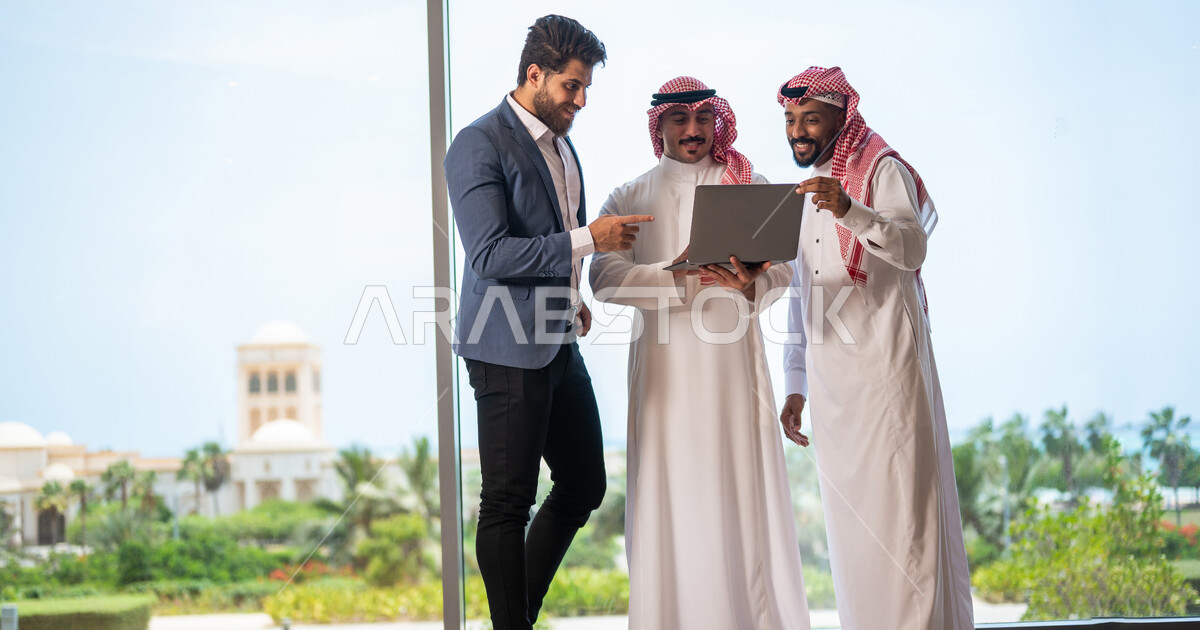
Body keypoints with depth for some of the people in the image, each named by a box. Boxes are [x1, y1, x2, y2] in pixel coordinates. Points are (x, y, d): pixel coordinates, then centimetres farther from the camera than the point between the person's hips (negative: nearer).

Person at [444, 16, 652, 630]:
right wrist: (586, 240, -22)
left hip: (558, 344, 9)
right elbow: (489, 256, -21)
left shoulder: (560, 142, 15)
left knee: (584, 486, 14)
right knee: (508, 504, -3)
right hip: (509, 350, -9)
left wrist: (569, 296, 12)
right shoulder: (480, 145, -13)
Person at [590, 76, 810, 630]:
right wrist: (680, 274, -20)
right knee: (670, 496, -3)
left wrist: (751, 286, -19)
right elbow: (604, 278, -6)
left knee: (742, 491, -4)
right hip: (665, 365, 0)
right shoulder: (629, 199, 9)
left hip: (733, 361, 0)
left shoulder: (749, 186, 11)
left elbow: (781, 270, 4)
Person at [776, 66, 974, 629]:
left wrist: (851, 211, -37)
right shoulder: (804, 192, 21)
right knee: (848, 514, 5)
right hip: (829, 380, 7)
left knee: (899, 503, -10)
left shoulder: (883, 170, -1)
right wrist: (796, 385, 19)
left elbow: (913, 248, -19)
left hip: (885, 368, -7)